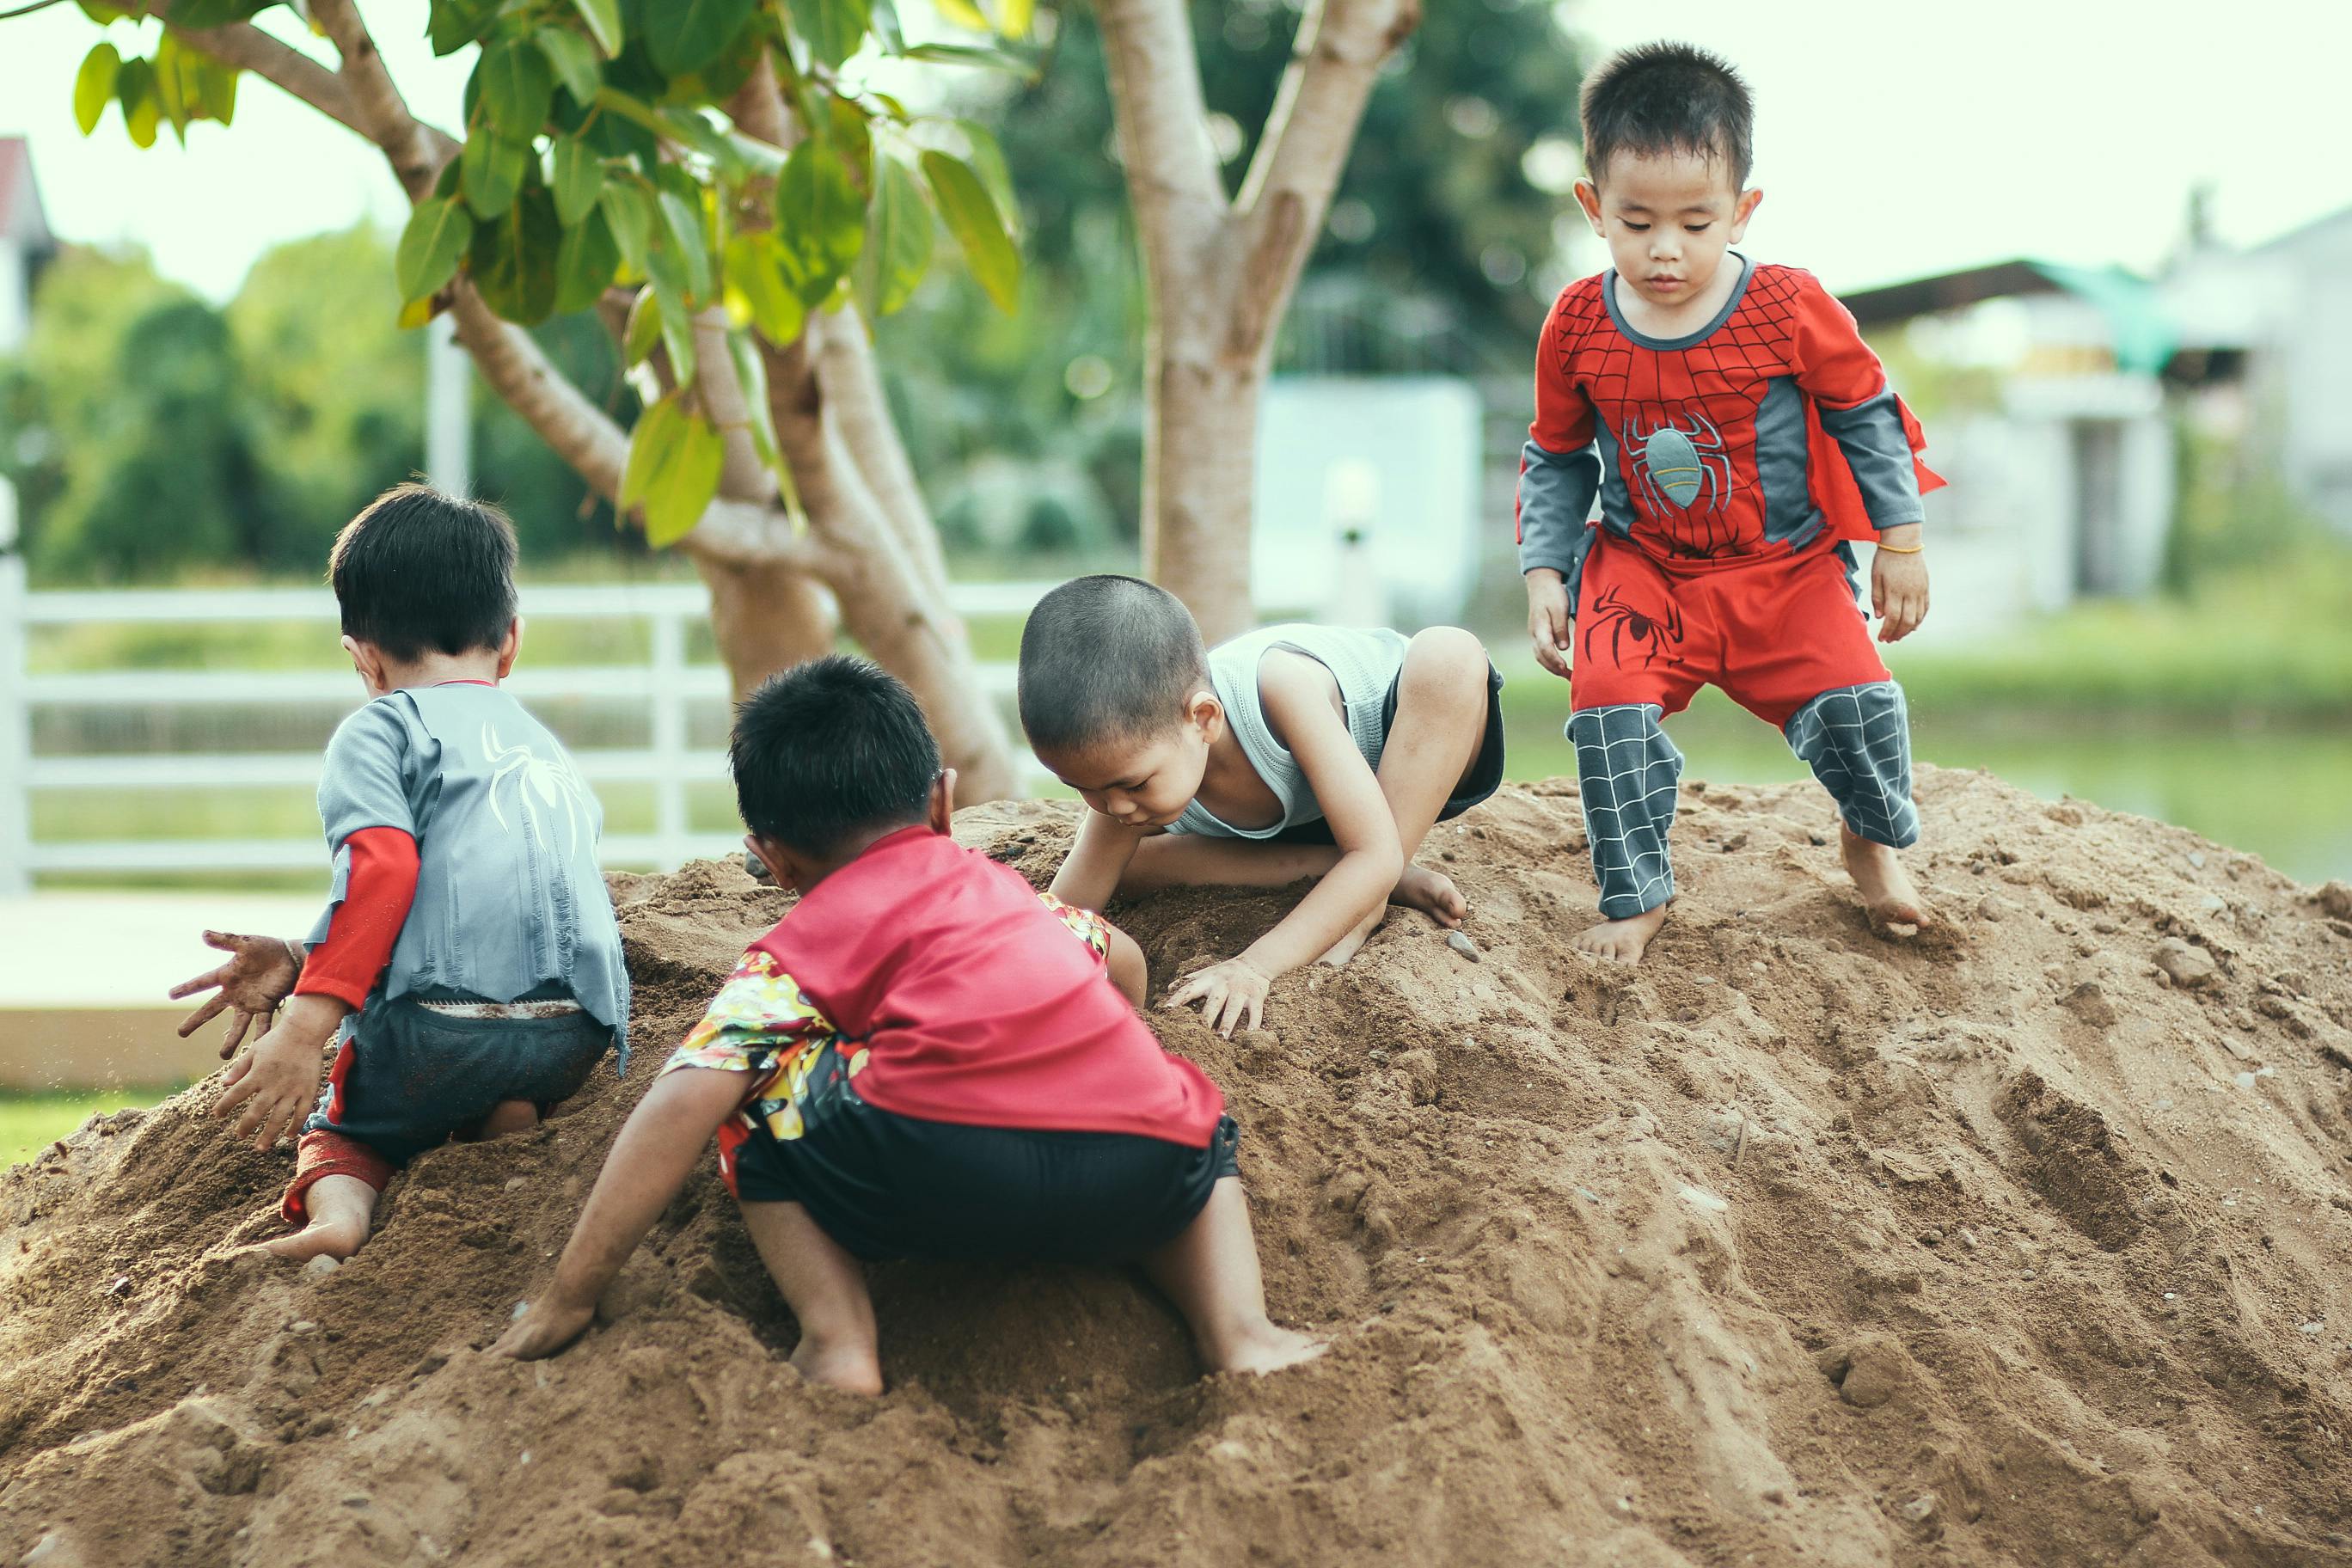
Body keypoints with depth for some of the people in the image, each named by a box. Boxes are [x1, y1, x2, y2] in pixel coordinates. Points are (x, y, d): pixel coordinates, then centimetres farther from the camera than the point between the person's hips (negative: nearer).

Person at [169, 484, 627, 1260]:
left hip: (440, 1032, -5)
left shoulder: (377, 731, 7)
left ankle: (337, 1203, -10)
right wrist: (299, 962, 24)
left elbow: (381, 871, -11)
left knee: (343, 1119, 23)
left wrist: (303, 1028, -16)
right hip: (577, 1039, 5)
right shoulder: (543, 746, 29)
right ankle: (505, 1122, 2)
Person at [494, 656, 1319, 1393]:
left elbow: (686, 1101, 6)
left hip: (940, 1159, -4)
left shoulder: (802, 944, 20)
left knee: (751, 1090, 20)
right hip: (1141, 1175, 4)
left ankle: (840, 1343, 2)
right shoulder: (998, 883, 35)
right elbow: (1123, 962, 56)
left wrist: (566, 1301, 8)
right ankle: (1236, 1329, 12)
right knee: (1203, 1126, 38)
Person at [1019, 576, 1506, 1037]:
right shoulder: (1132, 758, -27)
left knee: (1448, 654, -39)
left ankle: (1365, 913, -28)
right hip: (1299, 820, 4)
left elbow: (1377, 856, -42)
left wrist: (1253, 966, -48)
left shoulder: (1281, 687, -42)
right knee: (1120, 859, -18)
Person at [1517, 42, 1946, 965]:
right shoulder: (1577, 326, -9)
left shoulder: (1790, 310, -15)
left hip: (1786, 568, -1)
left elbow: (1867, 413, 0)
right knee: (1607, 710, -21)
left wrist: (1900, 543, 1)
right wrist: (1544, 572, -2)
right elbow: (1555, 460, 6)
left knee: (1855, 700, -16)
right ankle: (1635, 897, 0)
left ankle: (1874, 840, 18)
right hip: (1640, 569, 1)